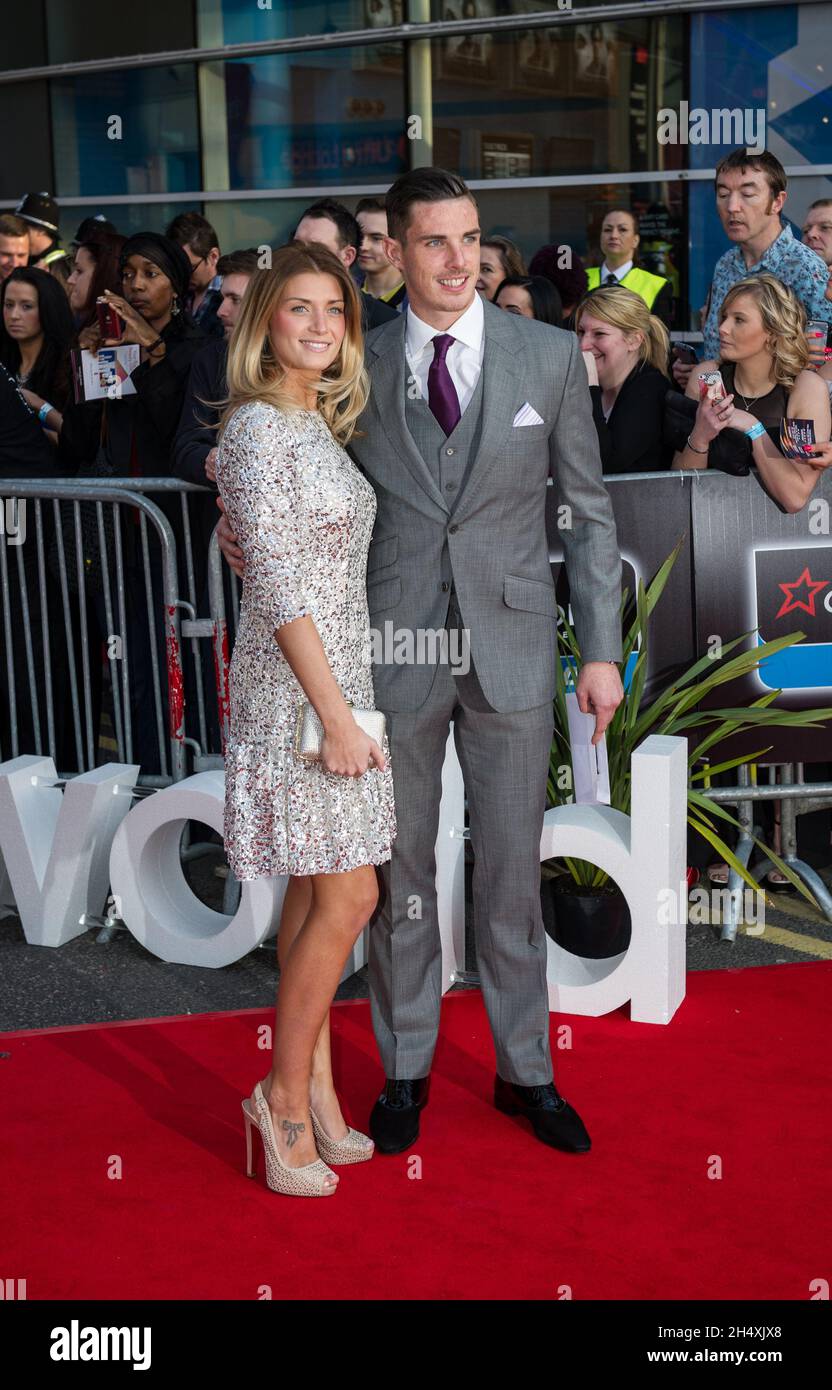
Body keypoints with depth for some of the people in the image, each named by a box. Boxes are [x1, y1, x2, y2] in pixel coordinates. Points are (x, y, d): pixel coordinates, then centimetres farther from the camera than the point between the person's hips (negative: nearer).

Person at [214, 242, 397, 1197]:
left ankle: (312, 1091, 22)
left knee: (315, 892, 12)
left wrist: (347, 703, 15)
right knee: (346, 896, -6)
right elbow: (278, 584, -19)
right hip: (297, 686, -9)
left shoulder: (317, 425, 14)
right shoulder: (257, 427, -14)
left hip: (336, 672, 9)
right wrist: (336, 715, -20)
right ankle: (287, 1091, 10)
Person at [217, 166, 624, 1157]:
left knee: (511, 871, 10)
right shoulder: (357, 367, 2)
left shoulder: (549, 355, 2)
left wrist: (602, 650, 1)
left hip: (510, 648, 0)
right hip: (394, 651, 0)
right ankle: (405, 1068, 28)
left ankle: (525, 1069, 26)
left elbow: (589, 511, 5)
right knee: (398, 872, 10)